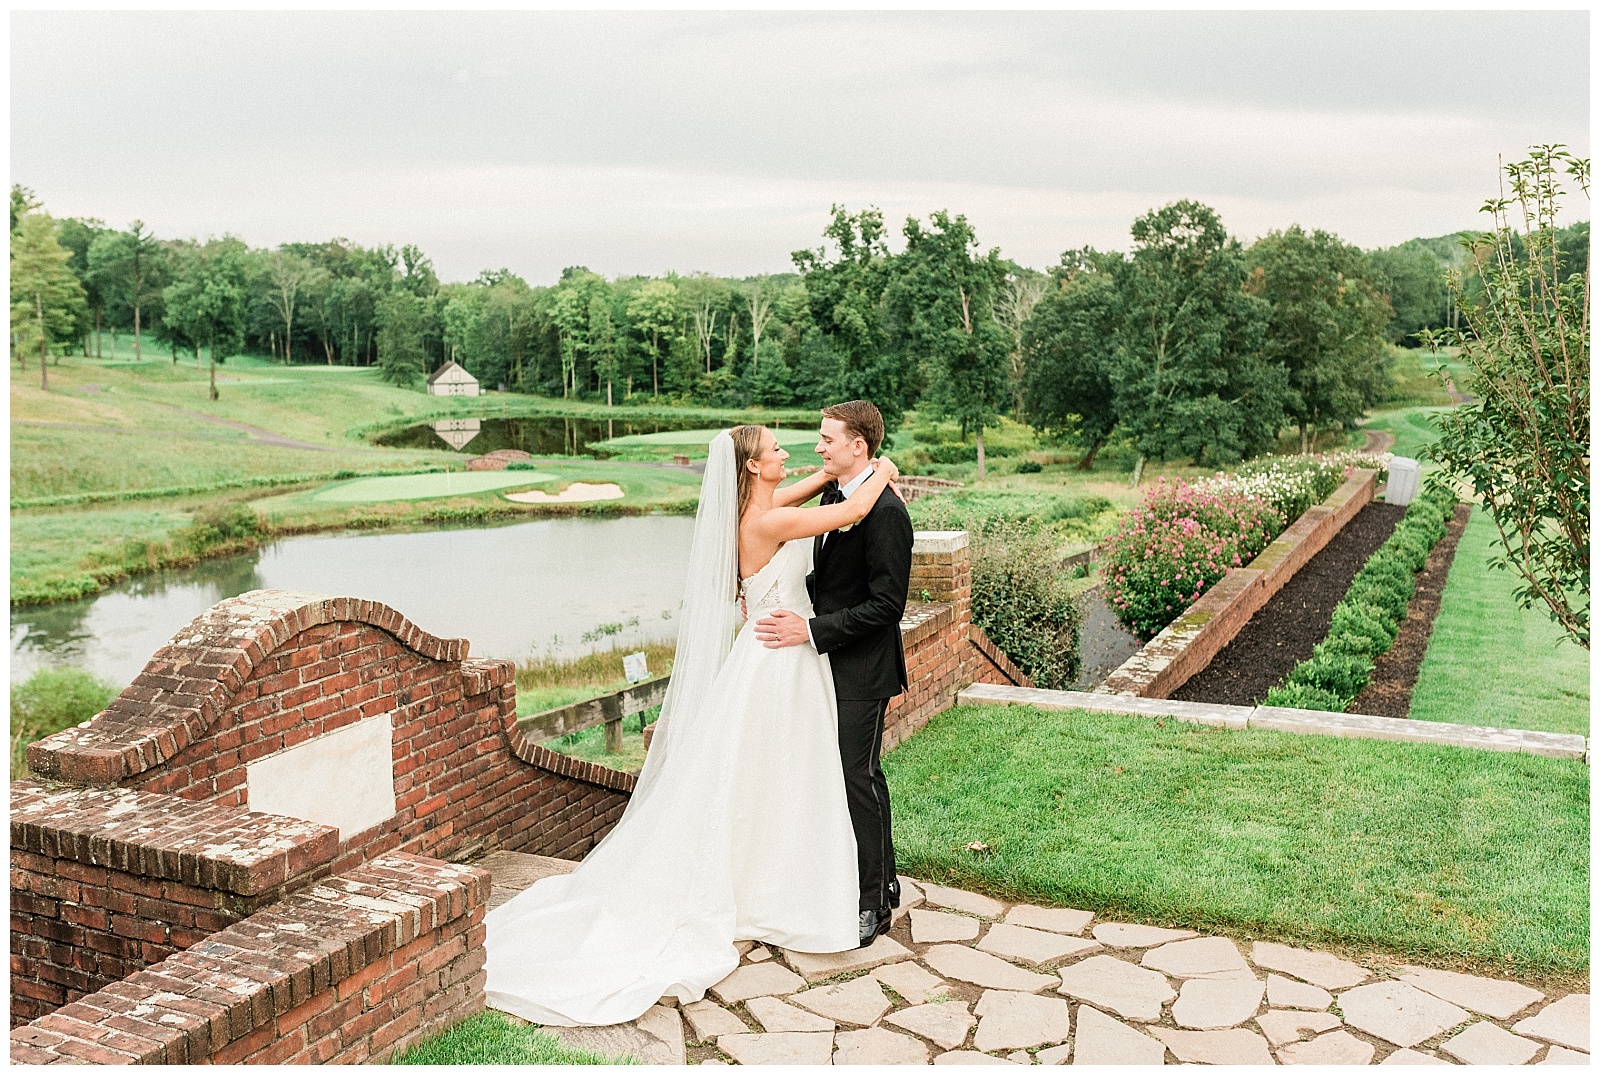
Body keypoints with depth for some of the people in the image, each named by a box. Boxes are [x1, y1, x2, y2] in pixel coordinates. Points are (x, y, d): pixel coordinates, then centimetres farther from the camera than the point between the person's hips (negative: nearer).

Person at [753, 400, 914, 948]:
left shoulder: (884, 510, -21)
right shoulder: (833, 494, 8)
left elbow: (886, 604, -22)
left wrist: (812, 630, -23)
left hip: (863, 666, -9)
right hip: (831, 660, 9)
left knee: (858, 775, 0)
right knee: (834, 770, 16)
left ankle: (876, 900, 15)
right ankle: (848, 875, 33)